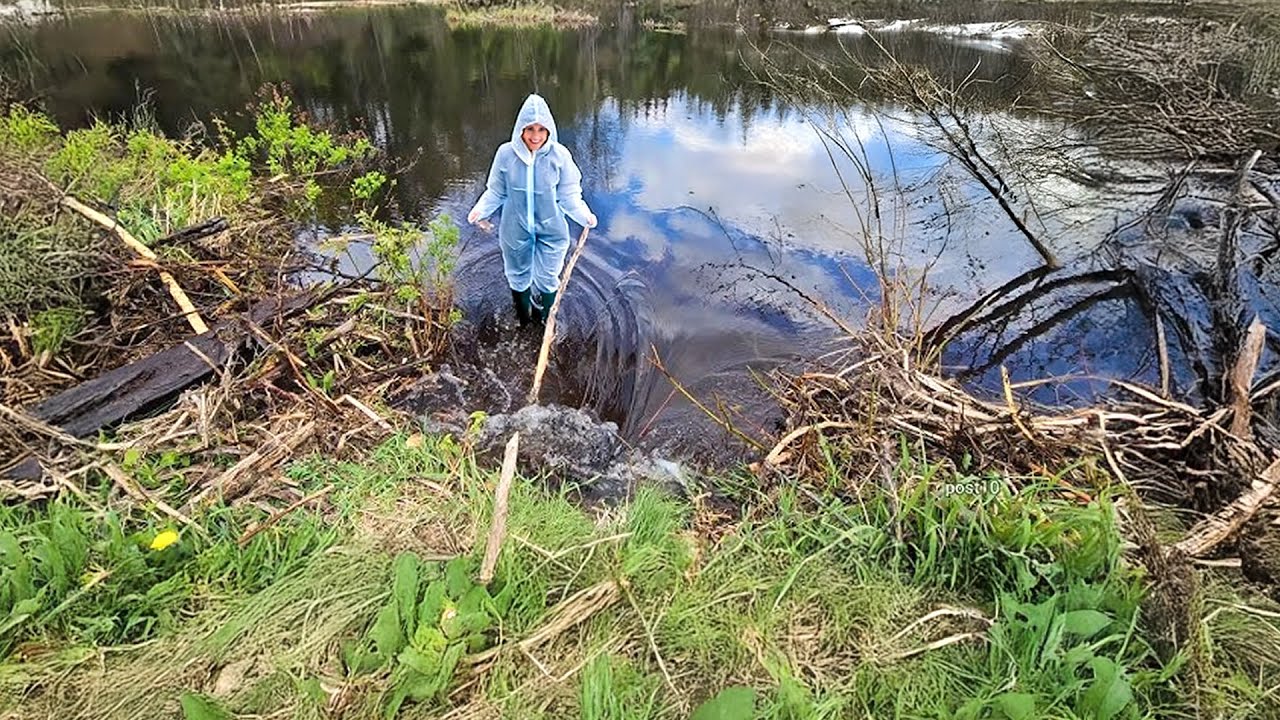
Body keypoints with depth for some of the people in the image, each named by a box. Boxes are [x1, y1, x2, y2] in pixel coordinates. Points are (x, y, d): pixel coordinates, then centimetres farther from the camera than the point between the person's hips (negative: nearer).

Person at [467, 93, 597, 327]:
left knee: (547, 280, 14)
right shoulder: (506, 153, -15)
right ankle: (522, 320, 49)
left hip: (551, 230, -1)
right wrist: (480, 210, -19)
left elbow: (568, 194, -10)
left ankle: (546, 322, 43)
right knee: (518, 277, 22)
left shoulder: (560, 156, -17)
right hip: (516, 230, 1)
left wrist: (584, 215, -27)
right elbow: (496, 192, -4)